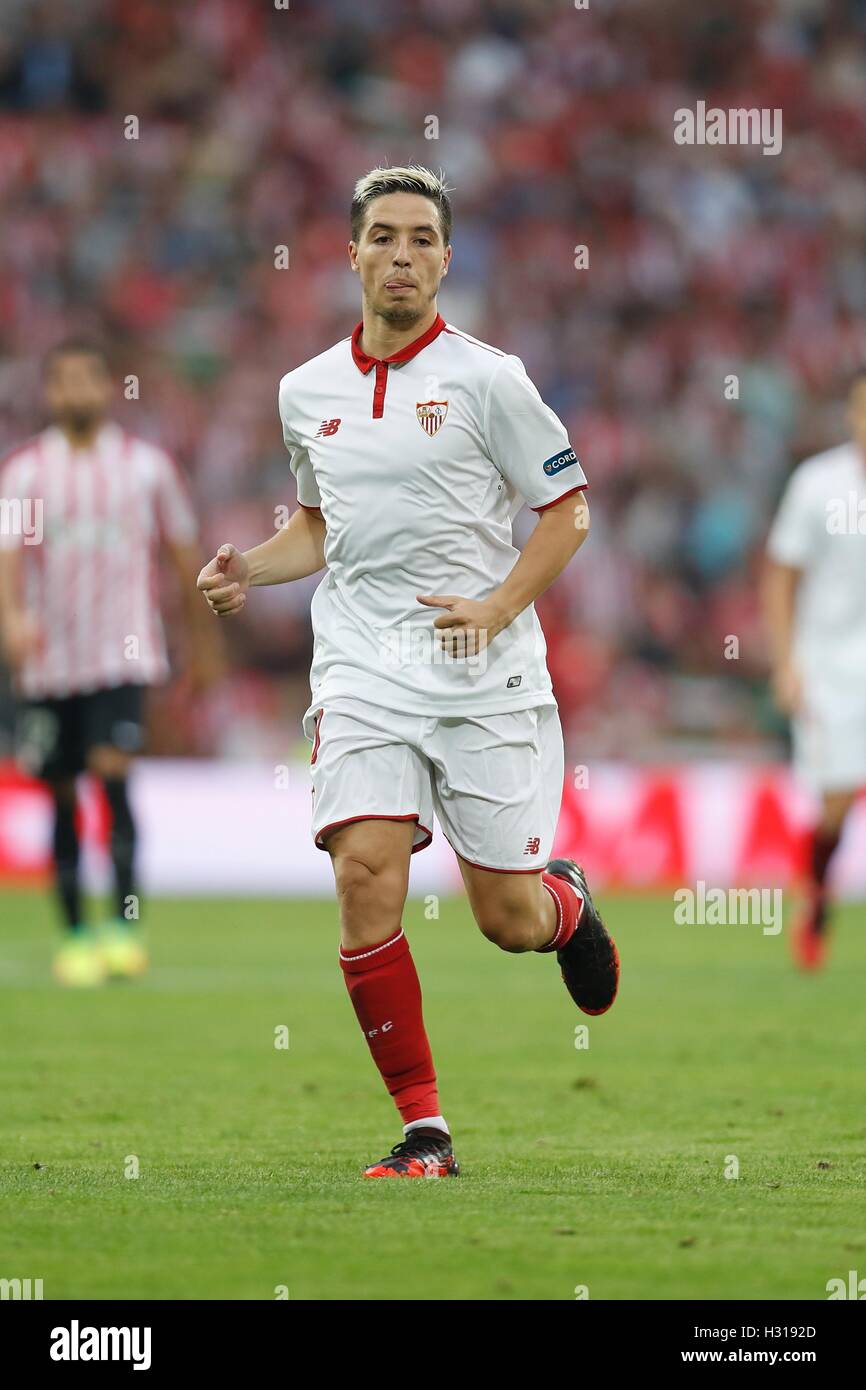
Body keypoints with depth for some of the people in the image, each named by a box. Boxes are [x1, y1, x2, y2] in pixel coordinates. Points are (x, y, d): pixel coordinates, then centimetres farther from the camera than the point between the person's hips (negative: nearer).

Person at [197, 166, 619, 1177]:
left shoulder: (486, 377, -3)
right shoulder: (307, 391, 11)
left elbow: (567, 511, 1)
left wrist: (496, 609, -13)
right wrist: (250, 571, 6)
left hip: (485, 676, -3)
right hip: (361, 668, 3)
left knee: (509, 920, -1)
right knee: (366, 871, -17)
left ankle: (567, 902, 40)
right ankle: (423, 1129, -8)